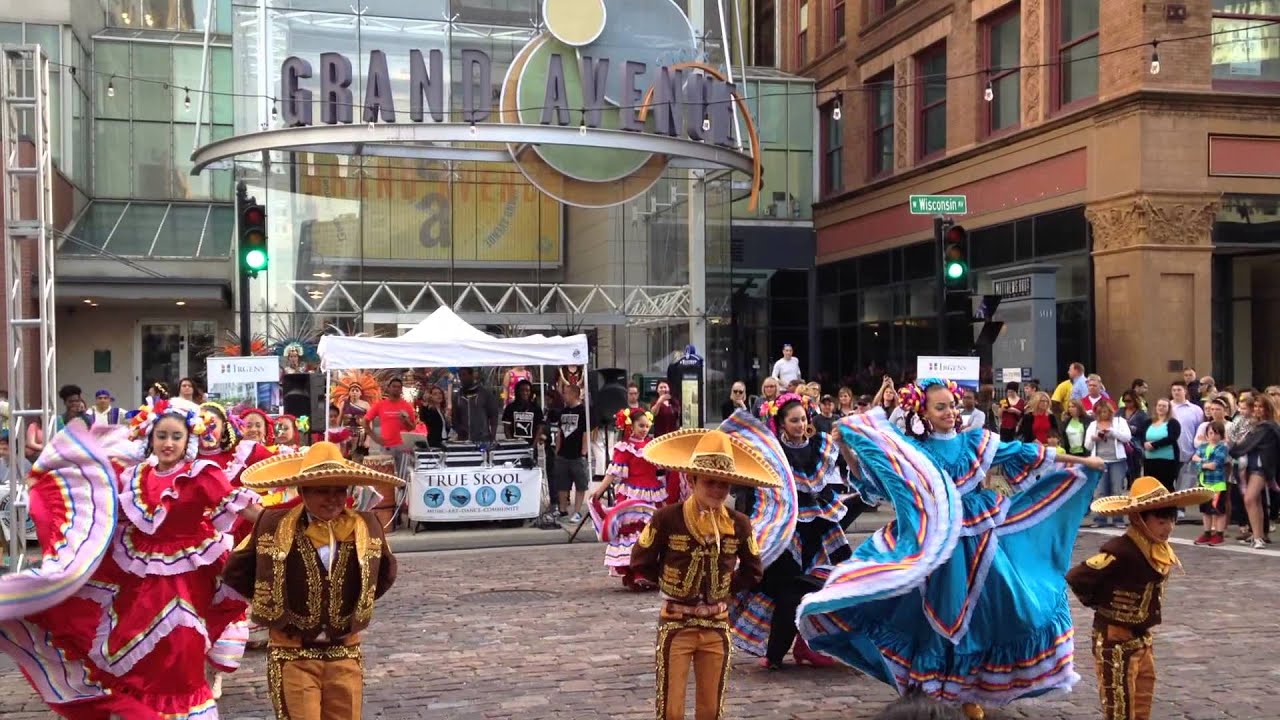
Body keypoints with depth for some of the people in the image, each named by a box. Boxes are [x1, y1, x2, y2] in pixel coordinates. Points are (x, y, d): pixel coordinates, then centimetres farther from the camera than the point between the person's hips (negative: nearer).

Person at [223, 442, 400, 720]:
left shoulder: (366, 527, -1)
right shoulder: (274, 526, -8)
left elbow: (386, 573, 16)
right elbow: (235, 571, 4)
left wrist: (357, 606, 8)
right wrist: (270, 600, 1)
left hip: (346, 655, 3)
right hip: (293, 656, -3)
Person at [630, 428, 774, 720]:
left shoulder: (738, 524, -4)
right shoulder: (668, 518, -14)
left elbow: (752, 572, 9)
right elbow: (641, 563, -3)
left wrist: (725, 589, 1)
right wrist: (672, 583, 0)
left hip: (717, 626, 3)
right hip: (676, 625, -3)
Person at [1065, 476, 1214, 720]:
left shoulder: (1160, 551, 1)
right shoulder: (1120, 552, -26)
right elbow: (1075, 577, -26)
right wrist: (1099, 604, -9)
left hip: (1142, 638, 8)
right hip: (1116, 642, -8)